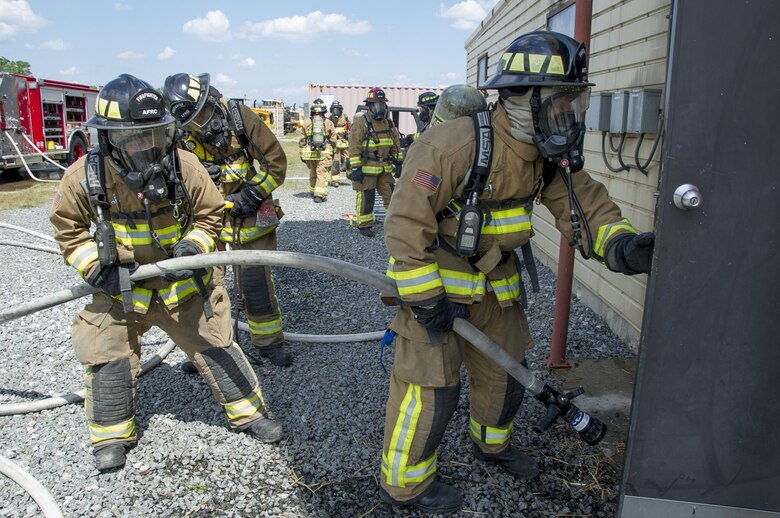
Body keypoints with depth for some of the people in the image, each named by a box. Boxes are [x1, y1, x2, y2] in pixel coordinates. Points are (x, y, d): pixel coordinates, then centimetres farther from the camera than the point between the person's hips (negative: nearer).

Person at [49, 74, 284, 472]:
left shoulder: (184, 166, -19)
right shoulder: (83, 177, -16)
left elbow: (211, 214, -5)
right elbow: (68, 228, -1)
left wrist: (192, 248, -20)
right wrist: (96, 268, -13)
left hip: (182, 282, 0)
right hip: (119, 289, 1)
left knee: (214, 346, 5)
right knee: (109, 360, 6)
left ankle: (247, 411, 24)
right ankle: (112, 433, 30)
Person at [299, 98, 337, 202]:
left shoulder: (306, 122, 4)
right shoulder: (329, 123, 2)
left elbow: (301, 140, 5)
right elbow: (333, 140, 6)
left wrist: (302, 153, 12)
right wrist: (332, 152, 18)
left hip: (309, 153, 2)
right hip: (324, 153, -2)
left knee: (312, 174, 16)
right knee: (322, 174, -2)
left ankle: (313, 193, 27)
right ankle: (319, 195, -12)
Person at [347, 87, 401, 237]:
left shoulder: (389, 123, 12)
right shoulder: (360, 123, -8)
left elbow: (396, 145, 19)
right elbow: (354, 147, -12)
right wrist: (355, 168, -17)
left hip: (385, 168, 6)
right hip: (366, 168, -6)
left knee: (391, 195, 8)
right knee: (366, 198, 0)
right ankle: (364, 226, 11)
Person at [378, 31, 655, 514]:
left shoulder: (552, 155, -3)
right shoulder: (456, 143, -28)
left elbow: (586, 205, 0)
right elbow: (406, 219, -26)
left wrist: (622, 245, -22)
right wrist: (425, 298, -22)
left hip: (495, 282, 8)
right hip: (435, 281, -7)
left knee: (505, 370, 21)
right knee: (432, 386, -1)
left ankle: (492, 443, 50)